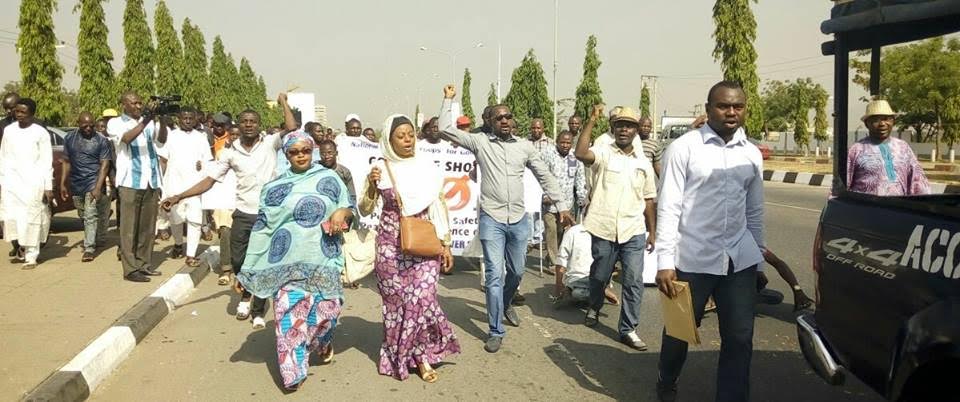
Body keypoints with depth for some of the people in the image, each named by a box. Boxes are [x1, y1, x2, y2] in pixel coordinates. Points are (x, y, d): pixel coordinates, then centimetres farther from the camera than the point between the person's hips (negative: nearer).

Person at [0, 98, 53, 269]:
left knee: (31, 219, -2)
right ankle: (18, 245, 17)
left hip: (33, 181, -3)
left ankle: (31, 257, 5)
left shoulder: (40, 133, -1)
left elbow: (47, 162, -2)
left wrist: (48, 187, -6)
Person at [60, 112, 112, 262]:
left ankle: (89, 248, -8)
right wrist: (63, 184, 8)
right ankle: (94, 239, 33)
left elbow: (104, 165, -9)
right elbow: (66, 162, 13)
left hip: (93, 182, -5)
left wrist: (98, 187, -17)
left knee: (90, 216, -11)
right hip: (76, 184, 5)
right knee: (83, 215, 14)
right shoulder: (70, 139, 7)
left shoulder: (101, 141, -6)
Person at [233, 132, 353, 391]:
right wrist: (247, 270, 3)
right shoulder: (275, 187, 8)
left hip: (323, 260, 0)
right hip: (288, 262, 0)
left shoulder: (329, 178, 8)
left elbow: (349, 209, 13)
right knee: (290, 314, -5)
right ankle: (293, 370, 8)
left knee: (326, 310, -3)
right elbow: (262, 227, 6)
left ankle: (322, 343, 31)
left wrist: (342, 213, -13)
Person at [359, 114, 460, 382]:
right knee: (396, 299, 4)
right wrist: (371, 186, -14)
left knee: (422, 297, -8)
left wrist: (446, 244, 3)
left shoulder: (428, 167, 2)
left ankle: (421, 354, 9)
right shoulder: (380, 169, 0)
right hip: (391, 243, 0)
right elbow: (365, 210, 4)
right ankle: (398, 355, 21)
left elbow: (440, 206, 6)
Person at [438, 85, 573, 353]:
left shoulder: (525, 146, 6)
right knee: (494, 275, -6)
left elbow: (545, 177, 11)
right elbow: (445, 130, -5)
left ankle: (505, 305, 46)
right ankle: (496, 332, 4)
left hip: (519, 220, 3)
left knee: (517, 271, 16)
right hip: (491, 219, -3)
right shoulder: (480, 142, 0)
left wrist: (562, 205, 7)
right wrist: (449, 100, -2)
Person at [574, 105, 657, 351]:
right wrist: (592, 121, -24)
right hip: (604, 229, -2)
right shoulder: (603, 153, -1)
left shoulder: (644, 163, 11)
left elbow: (648, 201, 15)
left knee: (634, 281, -3)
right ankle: (594, 308, 43)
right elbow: (581, 154, -24)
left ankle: (628, 329, 8)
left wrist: (652, 232, 13)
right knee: (600, 276, 14)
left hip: (634, 232, 2)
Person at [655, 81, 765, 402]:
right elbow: (668, 208, -9)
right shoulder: (683, 148, -6)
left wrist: (759, 260, 16)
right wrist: (665, 262, -14)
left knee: (740, 339, 5)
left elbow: (755, 212, 15)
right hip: (693, 259, -4)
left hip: (740, 260, 4)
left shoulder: (752, 154, 9)